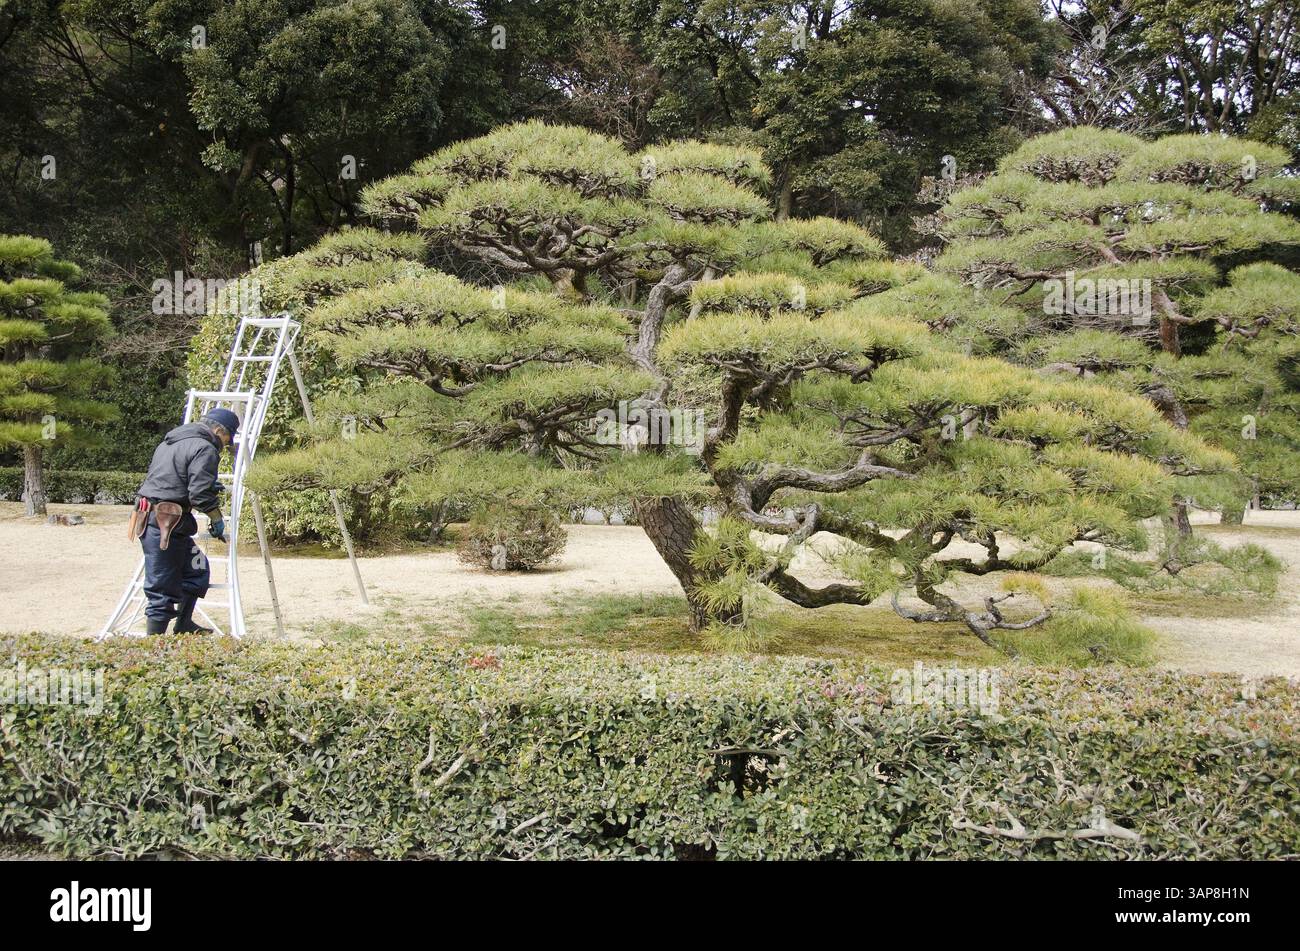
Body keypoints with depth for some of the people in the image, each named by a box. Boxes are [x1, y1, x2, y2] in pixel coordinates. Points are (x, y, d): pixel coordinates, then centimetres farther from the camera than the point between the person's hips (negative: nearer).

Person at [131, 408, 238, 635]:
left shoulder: (168, 442, 20)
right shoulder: (205, 449, -10)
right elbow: (201, 493, -16)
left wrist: (211, 486, 29)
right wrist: (217, 519, 0)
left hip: (147, 517, 10)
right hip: (165, 523, -10)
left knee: (196, 568, 21)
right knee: (163, 587, -4)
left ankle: (184, 625, 26)